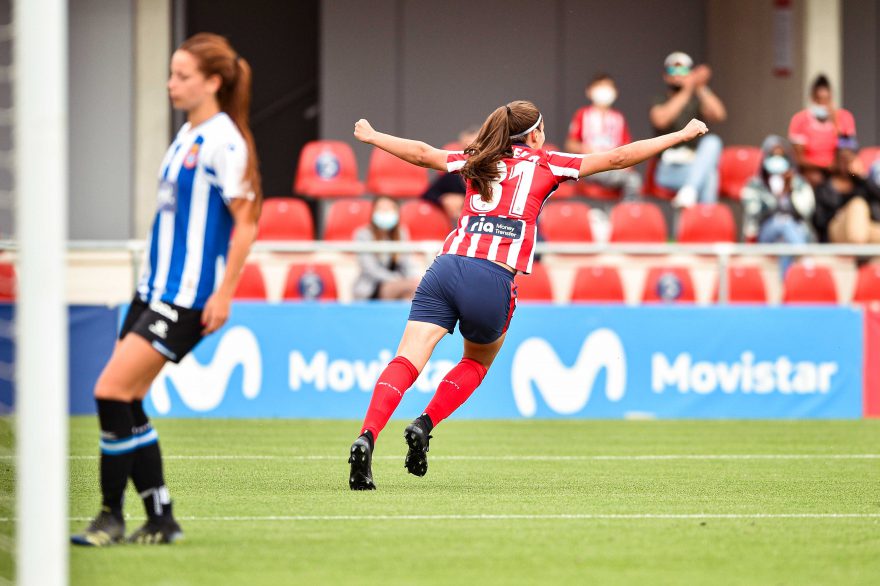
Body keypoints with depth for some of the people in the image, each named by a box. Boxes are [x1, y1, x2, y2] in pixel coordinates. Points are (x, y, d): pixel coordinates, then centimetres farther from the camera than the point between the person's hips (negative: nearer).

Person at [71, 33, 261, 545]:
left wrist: (224, 294, -18)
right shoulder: (188, 136, 14)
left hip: (187, 299, -9)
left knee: (112, 391, -13)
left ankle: (112, 517, -4)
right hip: (155, 290, 9)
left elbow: (246, 222, -15)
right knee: (127, 401, 6)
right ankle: (160, 520, 12)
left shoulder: (222, 140, -14)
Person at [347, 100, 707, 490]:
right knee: (477, 362, 23)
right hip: (493, 281, -2)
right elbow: (618, 158, 18)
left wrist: (371, 137, 53)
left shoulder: (477, 162, 23)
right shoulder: (546, 165, 15)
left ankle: (366, 438, -27)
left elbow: (421, 154, 35)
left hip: (447, 265, 3)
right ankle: (423, 427, 5)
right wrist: (681, 136, 26)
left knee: (406, 362, -7)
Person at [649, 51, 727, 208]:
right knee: (708, 173, -35)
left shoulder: (696, 101, 19)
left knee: (712, 142, -34)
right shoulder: (660, 101, 12)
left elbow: (719, 115, -3)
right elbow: (661, 120, -14)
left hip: (697, 164, 3)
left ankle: (688, 192, -51)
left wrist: (701, 88, -13)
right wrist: (686, 92, -18)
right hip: (669, 170, -3)